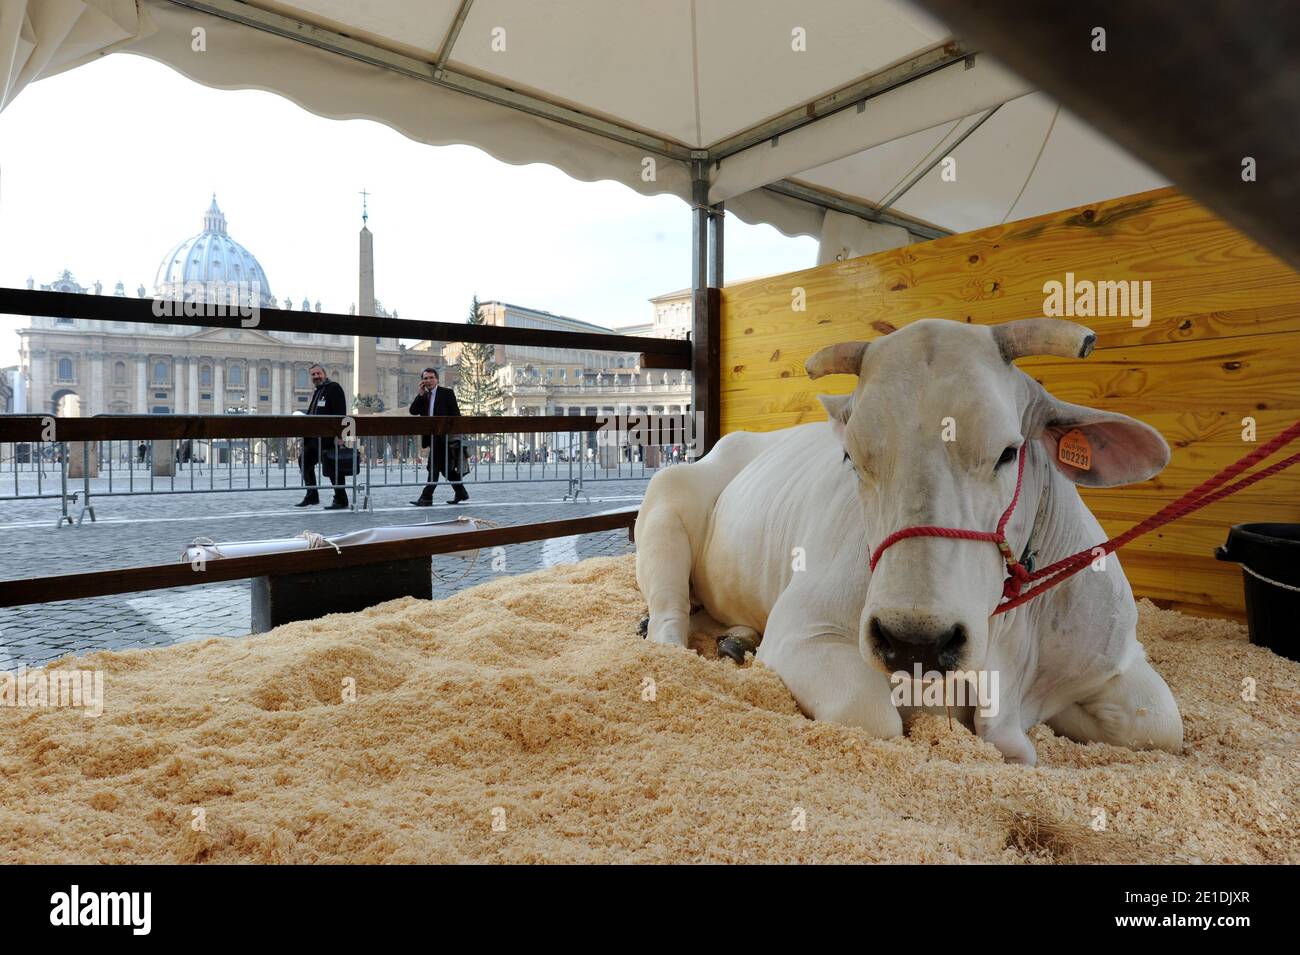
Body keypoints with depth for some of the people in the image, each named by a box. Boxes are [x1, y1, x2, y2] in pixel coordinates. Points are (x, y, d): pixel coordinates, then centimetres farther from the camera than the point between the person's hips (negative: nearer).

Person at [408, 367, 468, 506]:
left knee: (434, 466, -11)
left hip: (443, 436, -7)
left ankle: (426, 497, -9)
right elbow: (413, 411, 2)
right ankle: (461, 493, 22)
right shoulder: (422, 396, 15)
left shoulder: (447, 393, -2)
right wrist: (421, 394, -4)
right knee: (446, 467, 12)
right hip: (431, 437, 7)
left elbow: (455, 414, -5)